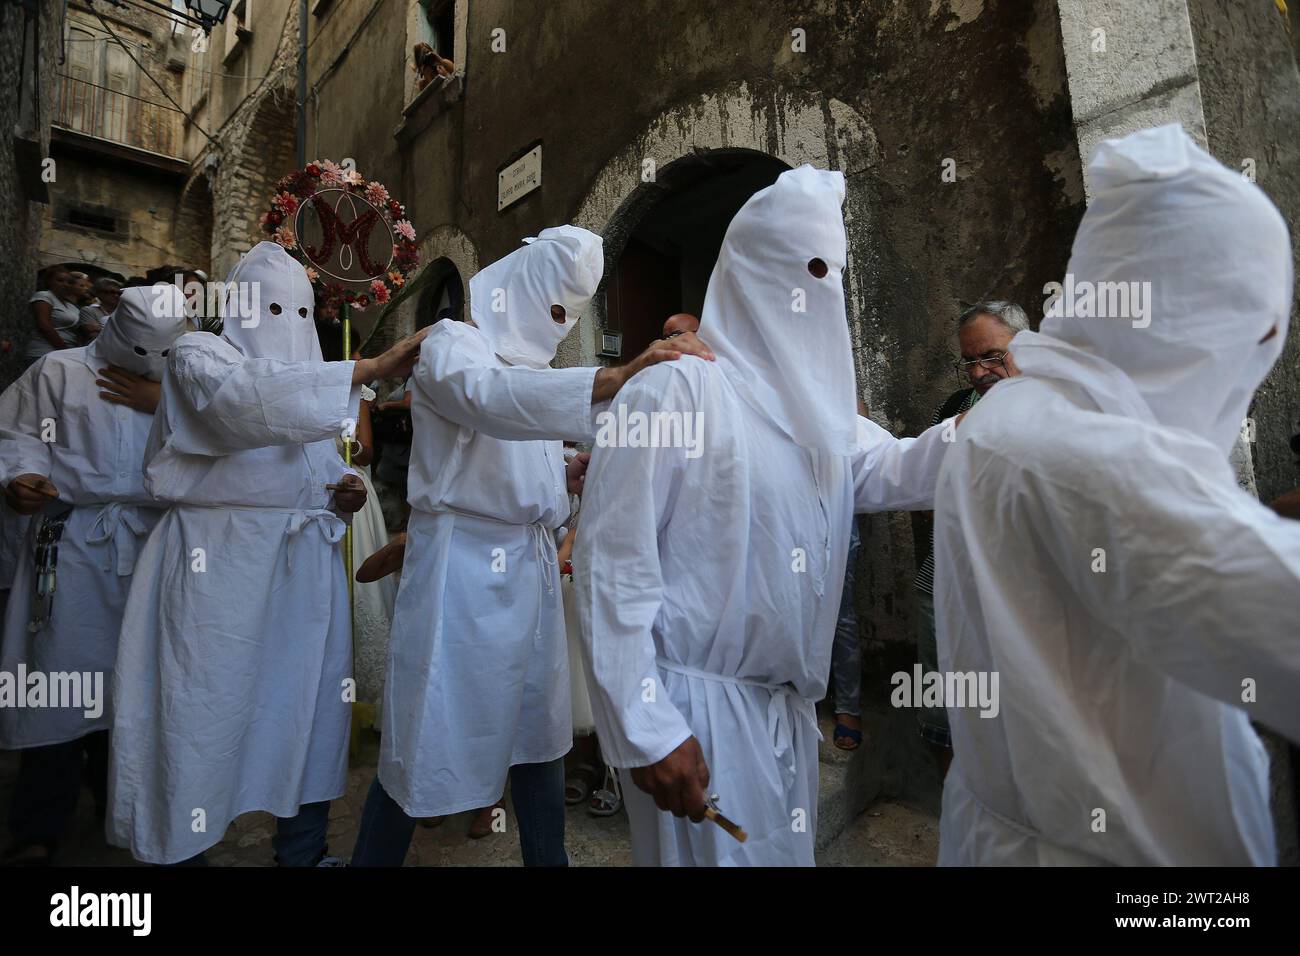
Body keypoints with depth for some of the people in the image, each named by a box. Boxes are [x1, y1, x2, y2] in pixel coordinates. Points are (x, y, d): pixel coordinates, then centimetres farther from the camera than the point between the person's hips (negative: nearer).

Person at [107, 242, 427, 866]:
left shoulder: (308, 383, 19)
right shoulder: (199, 354, 1)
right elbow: (253, 399, -25)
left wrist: (345, 495, 1)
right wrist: (373, 366, -29)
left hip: (306, 567, 6)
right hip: (222, 564, -5)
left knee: (311, 709, 7)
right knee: (205, 716, -1)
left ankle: (303, 851, 22)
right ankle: (179, 847, 20)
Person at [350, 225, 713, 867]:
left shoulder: (531, 366, 18)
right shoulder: (451, 344, -6)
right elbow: (490, 399, -31)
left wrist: (567, 477, 2)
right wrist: (614, 378, -44)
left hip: (531, 566, 7)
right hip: (465, 567, -7)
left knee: (537, 730, 14)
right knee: (429, 738, 3)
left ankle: (547, 857, 31)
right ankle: (374, 855, 25)